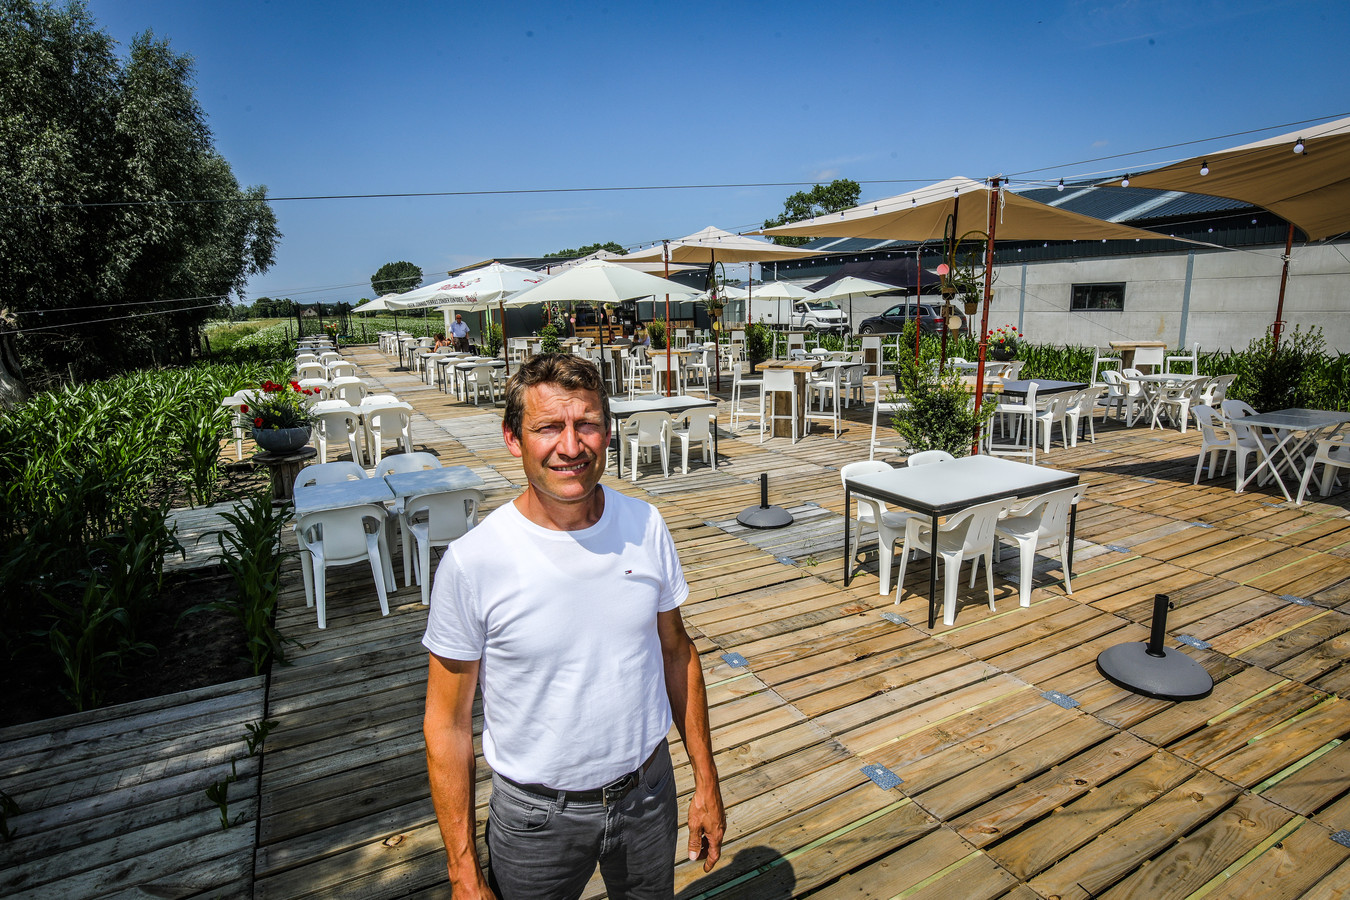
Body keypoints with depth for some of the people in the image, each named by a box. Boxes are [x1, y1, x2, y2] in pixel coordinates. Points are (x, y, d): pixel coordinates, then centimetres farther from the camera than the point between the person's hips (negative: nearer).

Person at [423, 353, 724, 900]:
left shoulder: (646, 527, -11)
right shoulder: (471, 562, -21)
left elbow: (675, 650, 1)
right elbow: (448, 723, -12)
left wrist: (706, 781, 5)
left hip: (648, 790, 3)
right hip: (537, 814, -2)